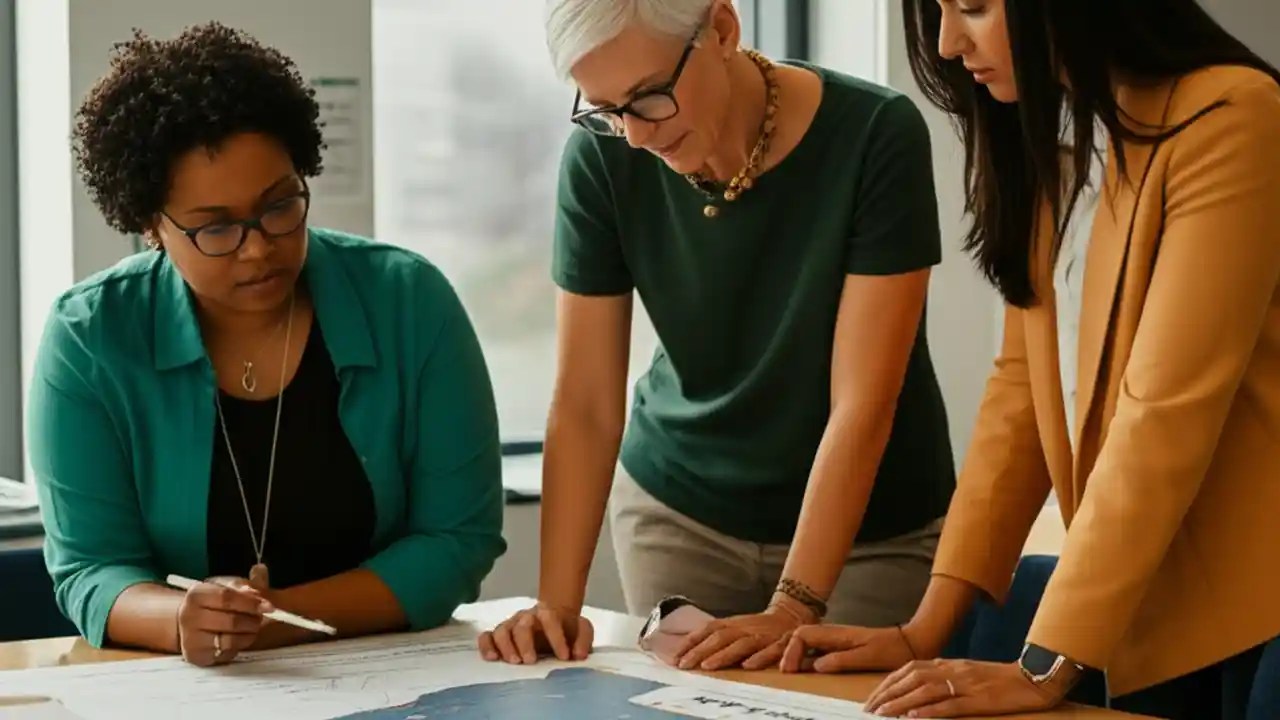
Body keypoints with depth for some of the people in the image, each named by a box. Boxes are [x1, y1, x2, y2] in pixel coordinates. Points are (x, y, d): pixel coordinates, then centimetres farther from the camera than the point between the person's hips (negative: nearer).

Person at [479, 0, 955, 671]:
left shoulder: (875, 137, -25)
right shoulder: (601, 157, -16)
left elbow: (861, 401, -26)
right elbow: (585, 403, -14)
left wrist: (793, 609, -31)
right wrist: (557, 599, -24)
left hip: (870, 530, -2)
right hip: (677, 512, 2)